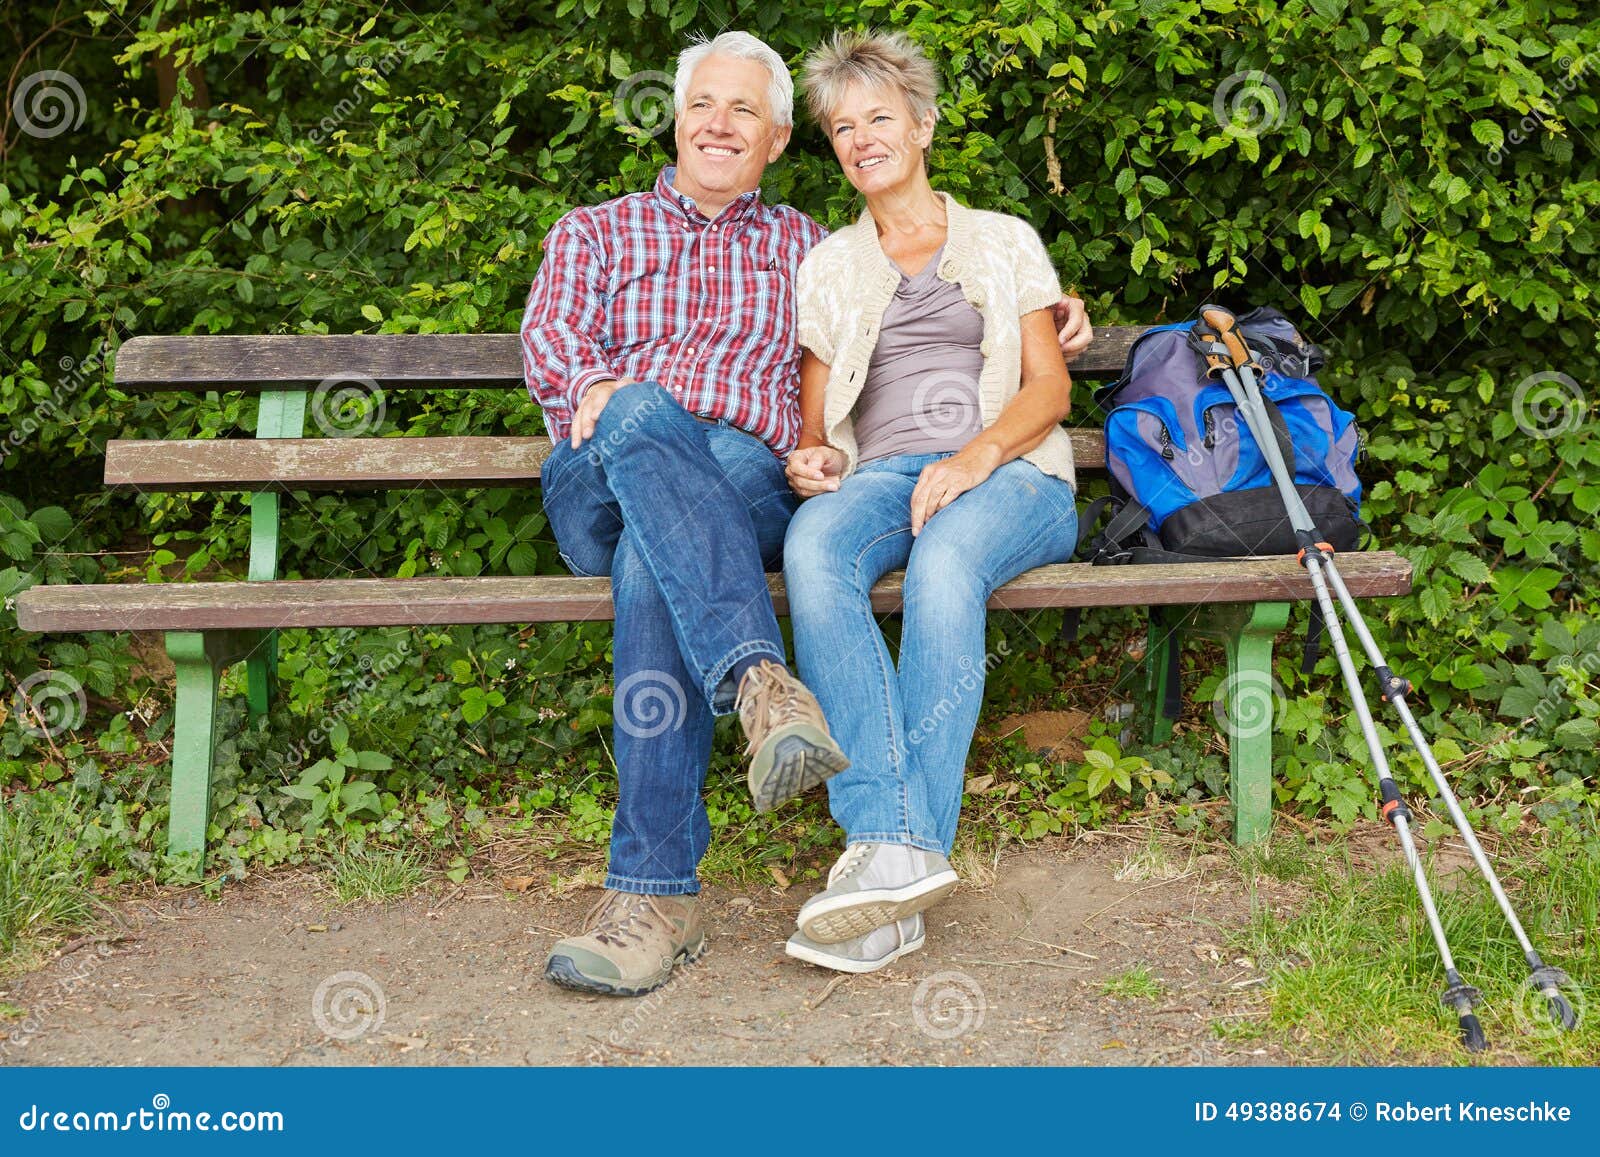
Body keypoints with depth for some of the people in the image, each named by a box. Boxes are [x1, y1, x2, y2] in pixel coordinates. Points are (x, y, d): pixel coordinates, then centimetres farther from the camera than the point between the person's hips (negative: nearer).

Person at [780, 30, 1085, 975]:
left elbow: (1050, 386, 8)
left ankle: (908, 845, -44)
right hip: (882, 472, 2)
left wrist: (977, 456, -12)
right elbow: (817, 410, 22)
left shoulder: (1005, 241, 19)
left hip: (1010, 471, -1)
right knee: (813, 549, -36)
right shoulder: (828, 267, 26)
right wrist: (811, 456, -4)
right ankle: (889, 849, -46)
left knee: (945, 561, -39)